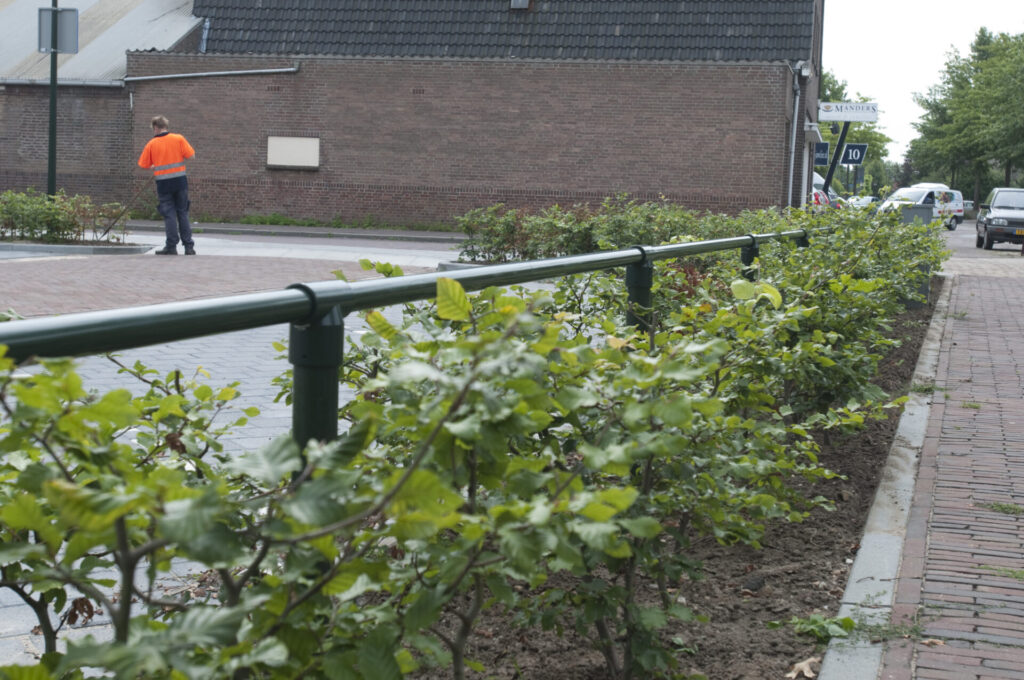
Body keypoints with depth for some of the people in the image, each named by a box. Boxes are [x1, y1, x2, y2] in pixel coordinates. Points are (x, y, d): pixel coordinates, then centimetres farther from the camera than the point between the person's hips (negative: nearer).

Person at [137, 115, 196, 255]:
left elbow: (144, 165, 3)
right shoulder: (179, 139, 1)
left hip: (163, 183, -1)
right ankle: (189, 246, 9)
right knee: (183, 213, 9)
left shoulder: (151, 144, 0)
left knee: (169, 215, 2)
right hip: (180, 180, 1)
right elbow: (191, 155, -3)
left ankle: (171, 247, -2)